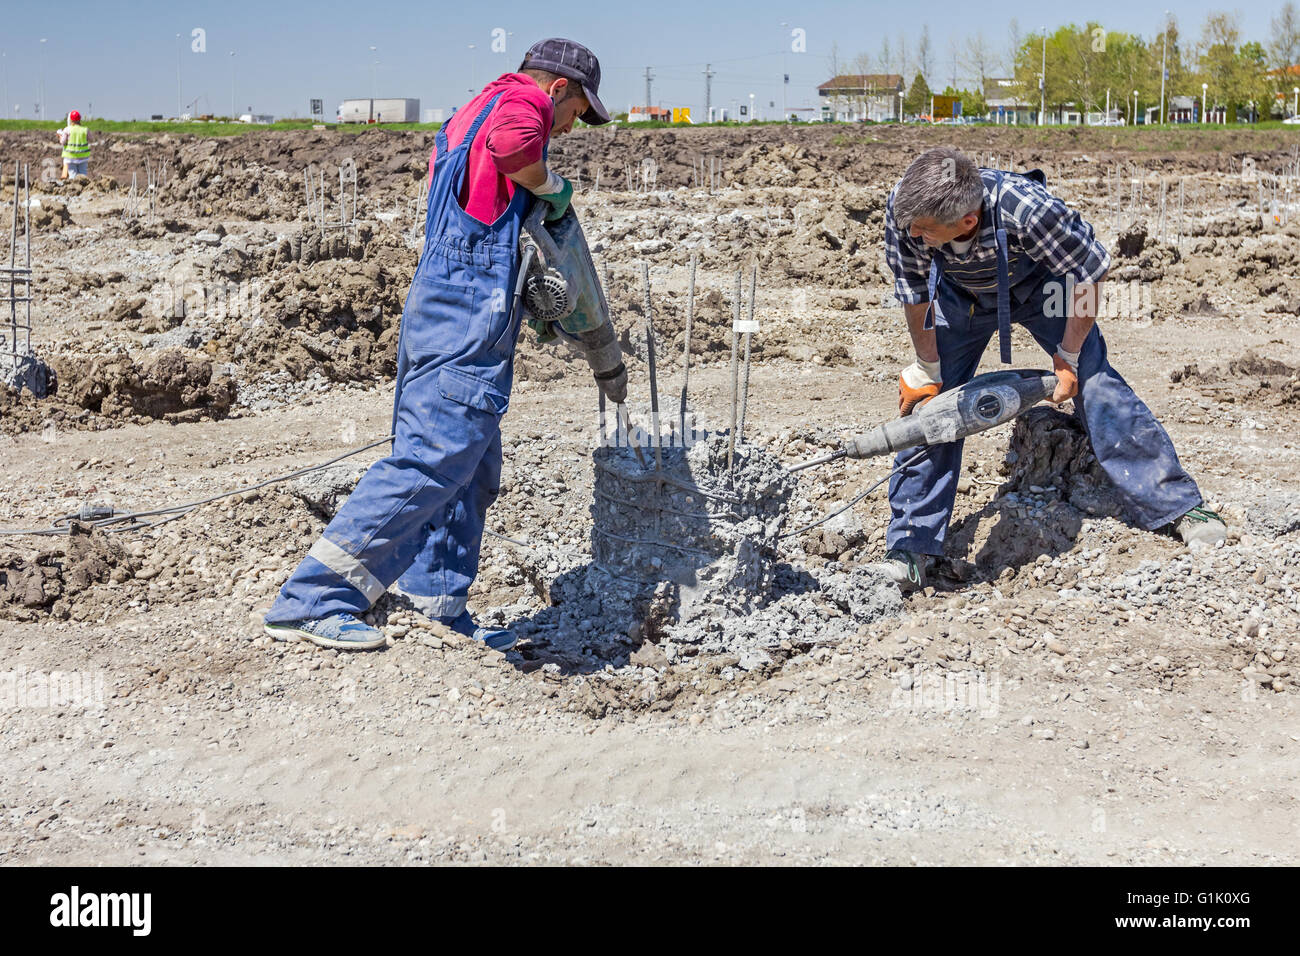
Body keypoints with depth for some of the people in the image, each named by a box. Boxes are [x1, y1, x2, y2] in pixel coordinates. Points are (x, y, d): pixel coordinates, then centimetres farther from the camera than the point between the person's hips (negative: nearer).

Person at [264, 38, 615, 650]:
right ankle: (311, 601, -18)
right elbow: (509, 144, -26)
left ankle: (437, 610, 16)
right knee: (434, 460, -15)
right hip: (470, 309, -11)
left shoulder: (471, 113, 30)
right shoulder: (522, 99, -1)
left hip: (439, 304, 11)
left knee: (472, 470, 14)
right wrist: (551, 186, -6)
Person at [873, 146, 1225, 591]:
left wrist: (1068, 356, -18)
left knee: (1094, 385, -11)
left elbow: (1089, 270, -25)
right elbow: (913, 291, -16)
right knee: (926, 404, -7)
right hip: (959, 294, 2)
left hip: (1039, 286, -2)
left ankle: (1176, 504, 2)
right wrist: (927, 370, -8)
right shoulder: (903, 208, -36)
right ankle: (911, 547, -1)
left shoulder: (1024, 208, -44)